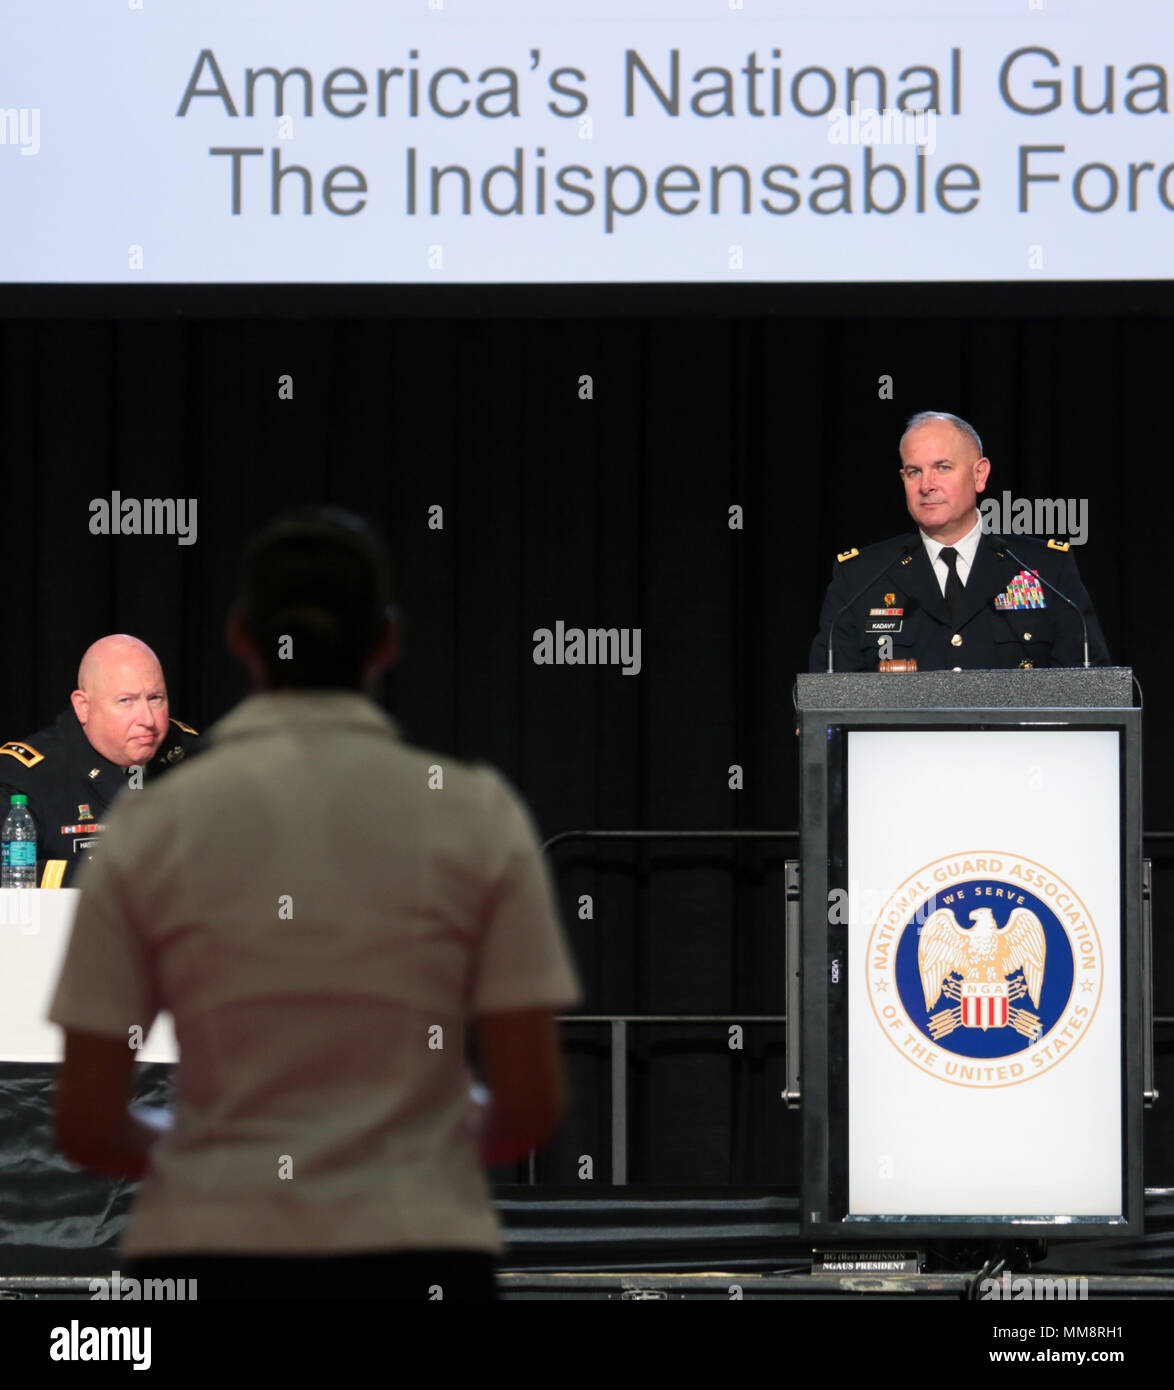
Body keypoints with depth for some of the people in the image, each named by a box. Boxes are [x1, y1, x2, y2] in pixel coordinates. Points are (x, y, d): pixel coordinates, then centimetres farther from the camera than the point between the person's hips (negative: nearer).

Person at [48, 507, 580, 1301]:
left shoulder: (153, 827, 0)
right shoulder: (476, 815, -1)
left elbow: (88, 1124, 0)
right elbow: (533, 1104, -2)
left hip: (207, 1281, 1)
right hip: (413, 1279, 0)